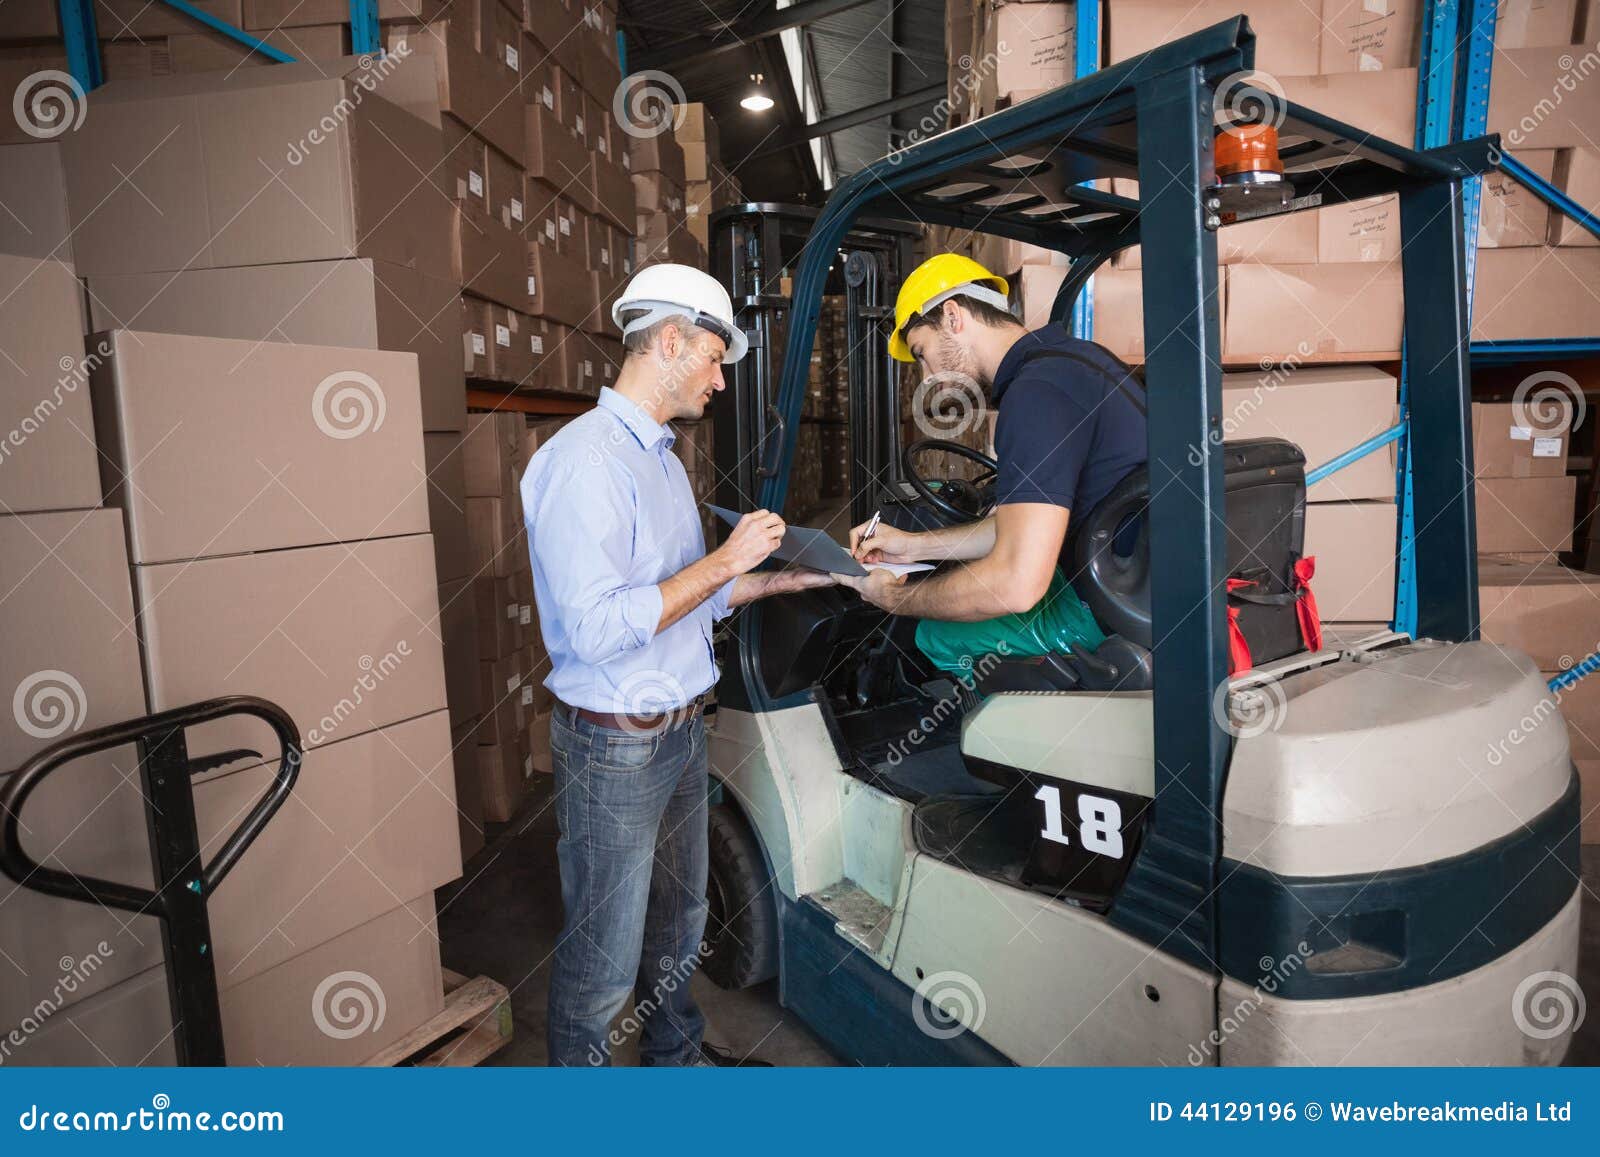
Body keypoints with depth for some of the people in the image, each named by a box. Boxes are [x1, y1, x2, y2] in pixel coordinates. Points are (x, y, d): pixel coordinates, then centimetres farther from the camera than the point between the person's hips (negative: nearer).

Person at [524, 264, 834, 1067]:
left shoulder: (661, 457, 12)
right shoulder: (585, 459, -20)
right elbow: (596, 628, -28)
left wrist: (783, 579, 8)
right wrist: (725, 561, -22)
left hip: (681, 729, 10)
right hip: (614, 747, -9)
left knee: (679, 922, 25)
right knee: (602, 959, 7)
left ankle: (677, 1052, 46)